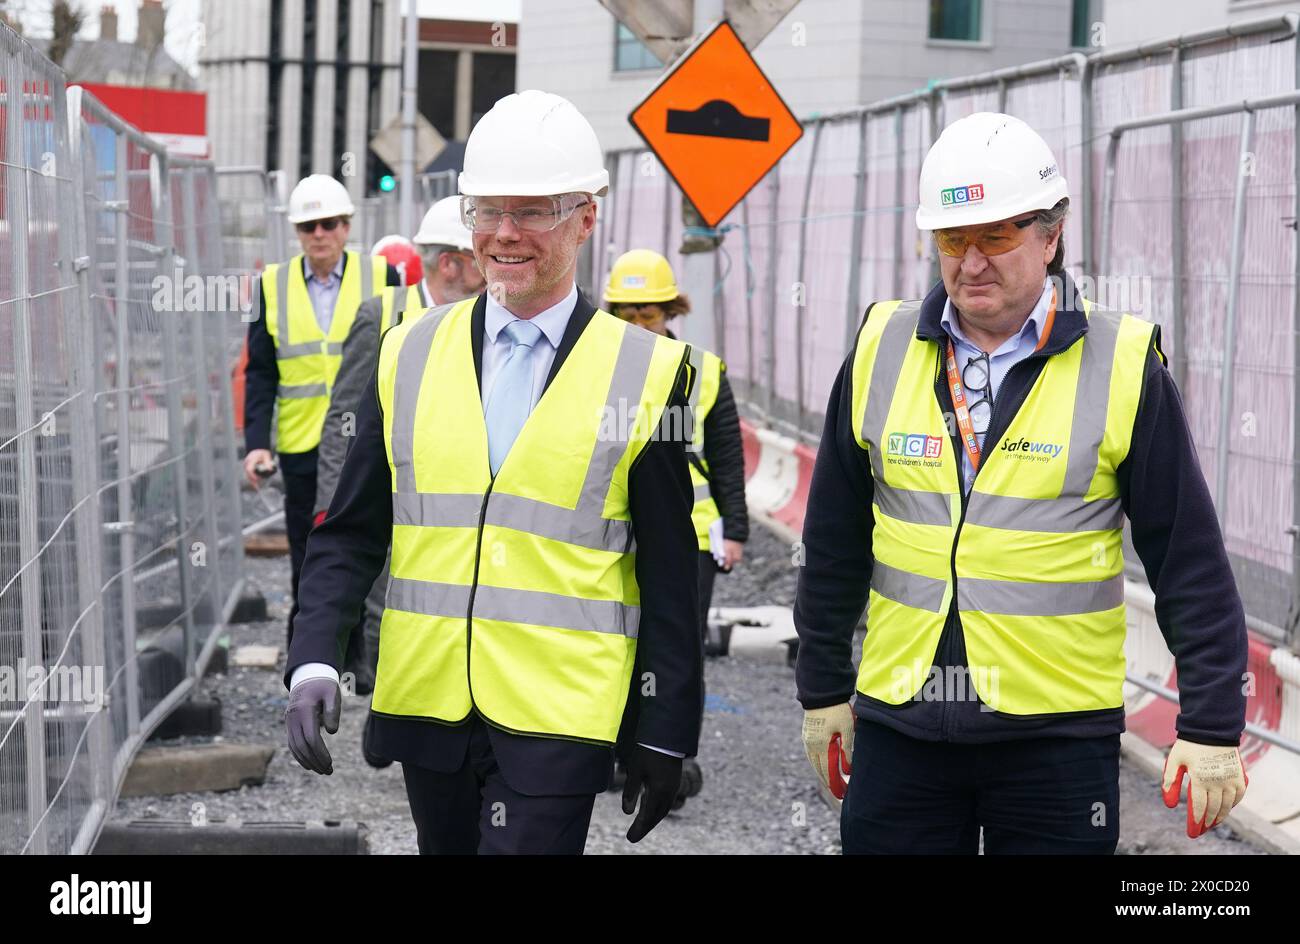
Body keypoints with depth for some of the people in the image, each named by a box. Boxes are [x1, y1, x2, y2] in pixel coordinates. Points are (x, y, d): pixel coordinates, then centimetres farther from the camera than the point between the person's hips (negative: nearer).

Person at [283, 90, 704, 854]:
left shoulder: (645, 373, -2)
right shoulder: (410, 354, 6)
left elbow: (669, 578, 0)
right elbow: (351, 533, 8)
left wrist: (664, 733, -1)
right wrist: (315, 662, -6)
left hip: (558, 720, -3)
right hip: (429, 704, 4)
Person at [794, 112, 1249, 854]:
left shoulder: (1122, 368, -6)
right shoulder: (882, 352, 3)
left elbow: (1191, 563, -3)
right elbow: (835, 542, 11)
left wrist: (1212, 725, -4)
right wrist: (823, 687, 14)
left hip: (1059, 736, -2)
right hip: (900, 726, 3)